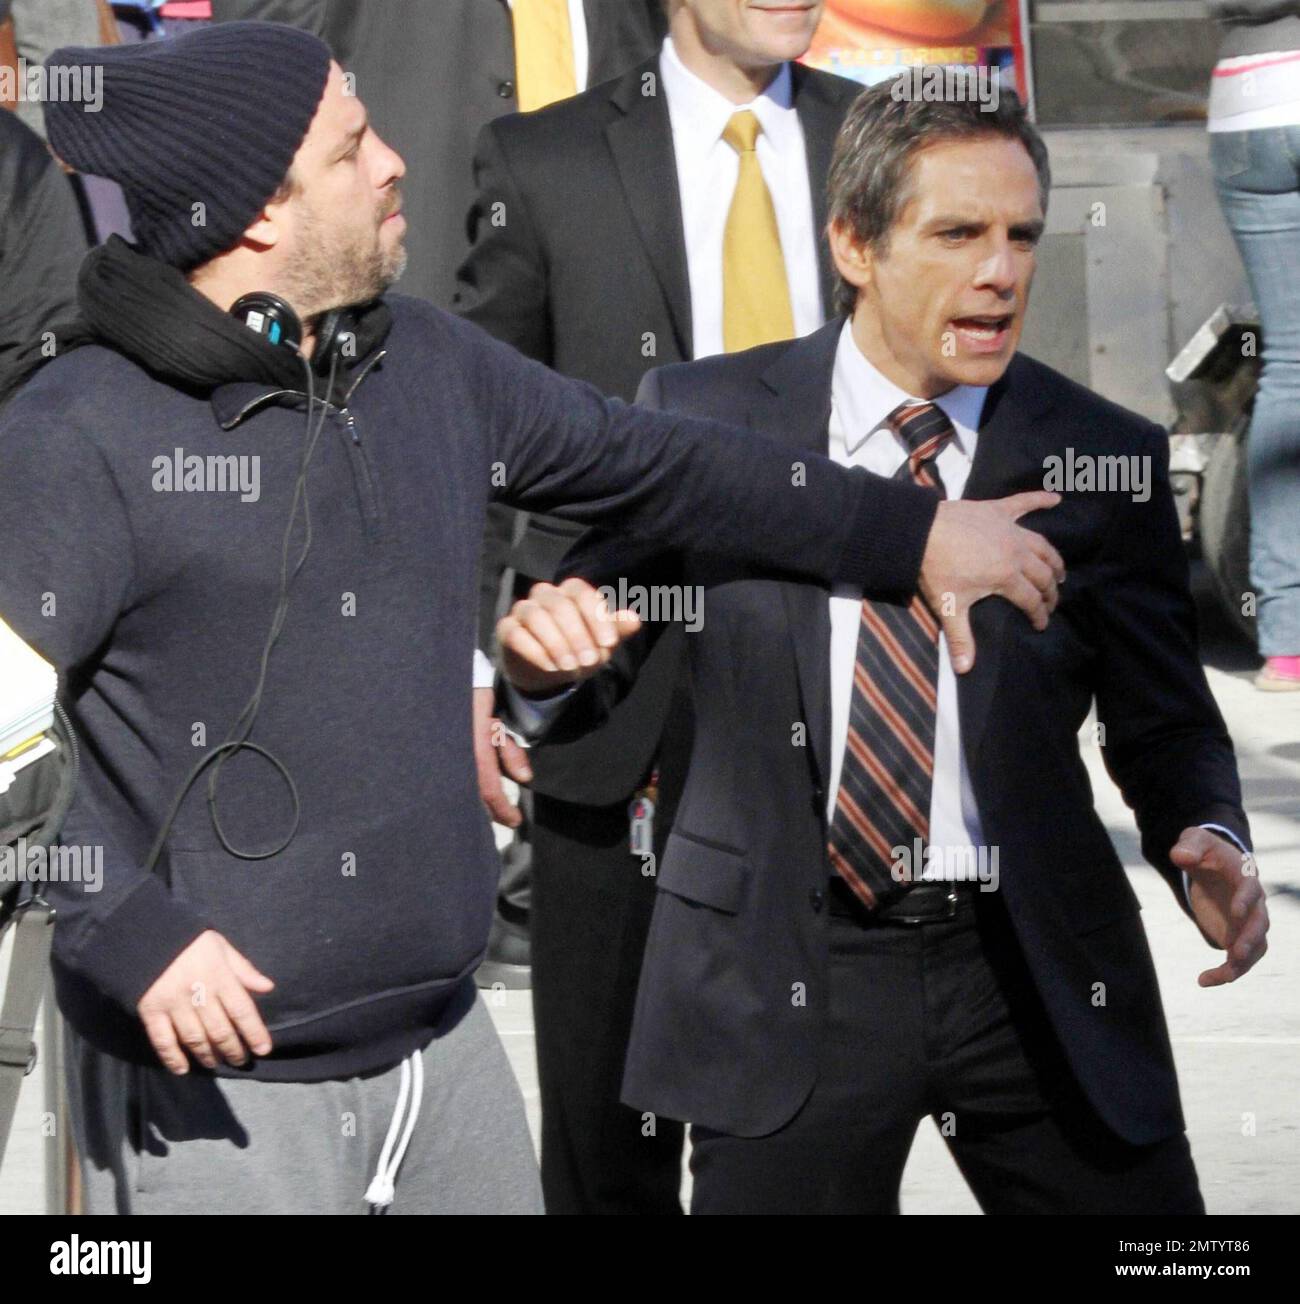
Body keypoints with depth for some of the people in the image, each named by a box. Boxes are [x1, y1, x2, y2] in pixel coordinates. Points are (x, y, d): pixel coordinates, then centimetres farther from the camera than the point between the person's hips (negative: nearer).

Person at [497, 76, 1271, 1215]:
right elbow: (587, 689, 3)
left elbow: (1165, 724, 6)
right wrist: (545, 646, -20)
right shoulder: (704, 418, -1)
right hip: (784, 979, -1)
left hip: (1041, 979, 1)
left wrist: (1206, 843, -15)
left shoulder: (1101, 459, 0)